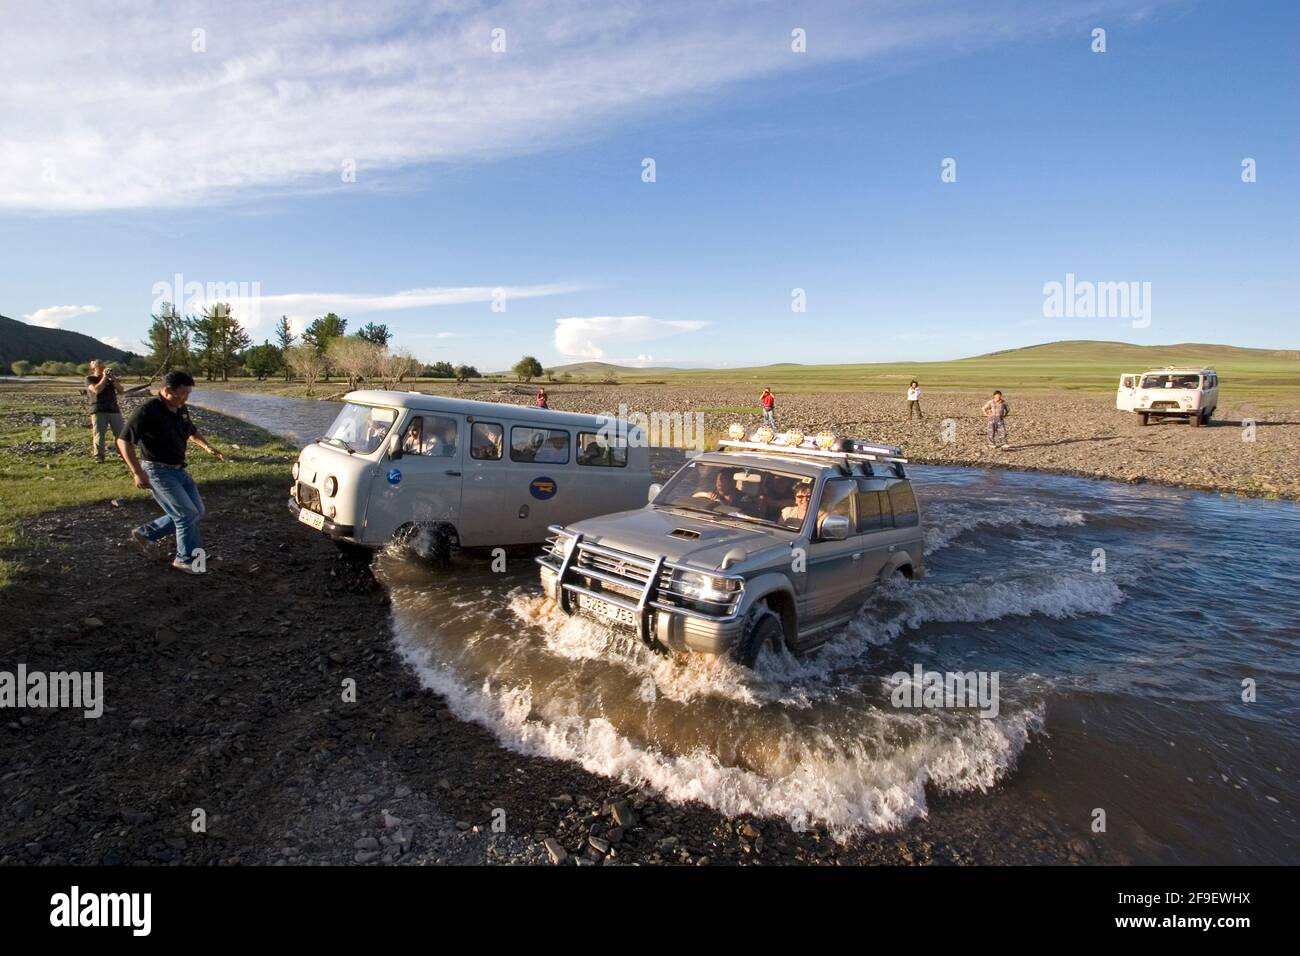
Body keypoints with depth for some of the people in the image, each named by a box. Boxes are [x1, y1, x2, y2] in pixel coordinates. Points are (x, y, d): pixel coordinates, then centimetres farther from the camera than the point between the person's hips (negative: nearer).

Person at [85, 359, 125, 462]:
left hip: (114, 410, 3)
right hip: (99, 411, -3)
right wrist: (104, 377, -8)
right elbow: (96, 390, -13)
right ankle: (98, 456, 2)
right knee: (99, 435, -4)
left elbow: (121, 390, 7)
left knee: (120, 434, -4)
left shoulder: (110, 378, 17)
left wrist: (112, 378, -3)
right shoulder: (90, 379, 6)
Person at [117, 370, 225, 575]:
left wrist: (207, 447, 5)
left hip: (179, 470, 9)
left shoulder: (181, 409, 5)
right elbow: (123, 441, -19)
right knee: (187, 514, -9)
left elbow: (191, 432, 23)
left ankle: (145, 533, 26)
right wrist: (137, 472, -22)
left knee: (196, 512, 13)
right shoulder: (147, 411, -19)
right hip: (158, 471, -9)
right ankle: (186, 559, 8)